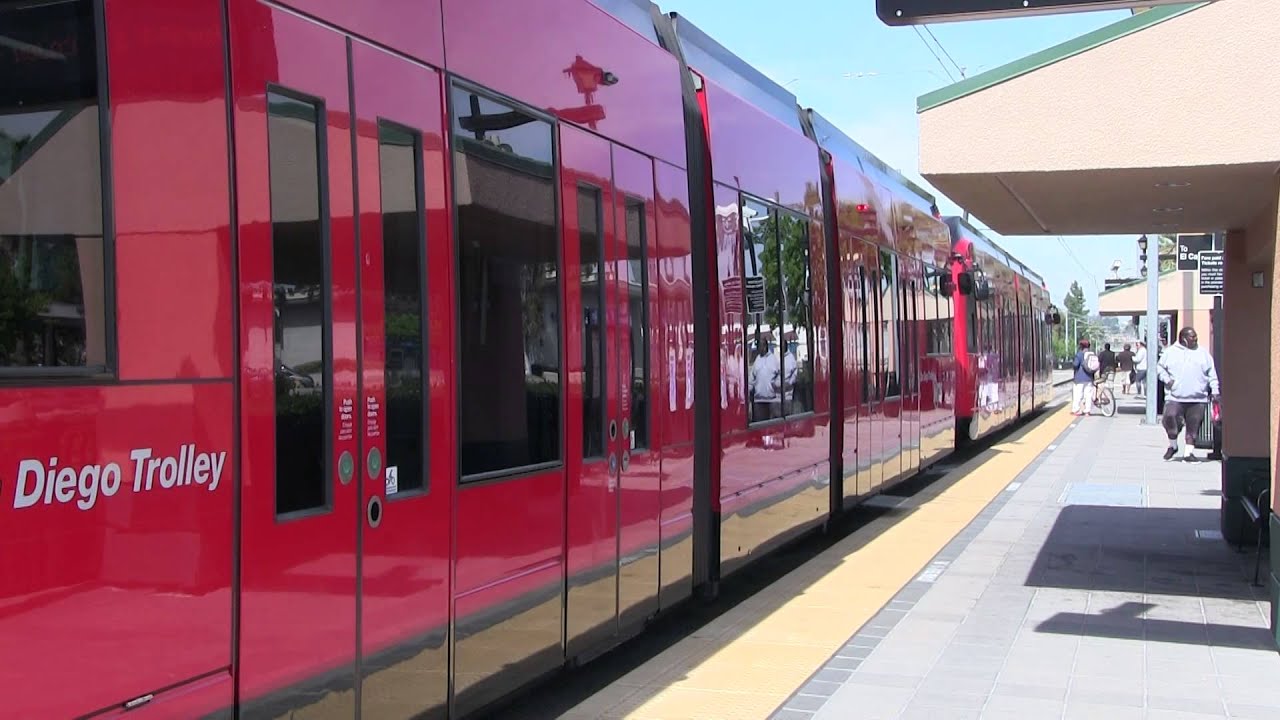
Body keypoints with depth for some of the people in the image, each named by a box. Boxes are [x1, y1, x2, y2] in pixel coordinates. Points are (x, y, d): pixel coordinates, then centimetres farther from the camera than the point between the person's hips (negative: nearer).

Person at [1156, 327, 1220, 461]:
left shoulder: (1203, 353, 12)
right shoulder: (1170, 352, 8)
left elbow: (1212, 374, 12)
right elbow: (1159, 368, 12)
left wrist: (1214, 391, 4)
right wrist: (1167, 380, -5)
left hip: (1198, 399, 2)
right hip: (1175, 397, -2)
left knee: (1193, 427, 0)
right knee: (1170, 417, -18)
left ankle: (1188, 452, 10)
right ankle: (1173, 445, 6)